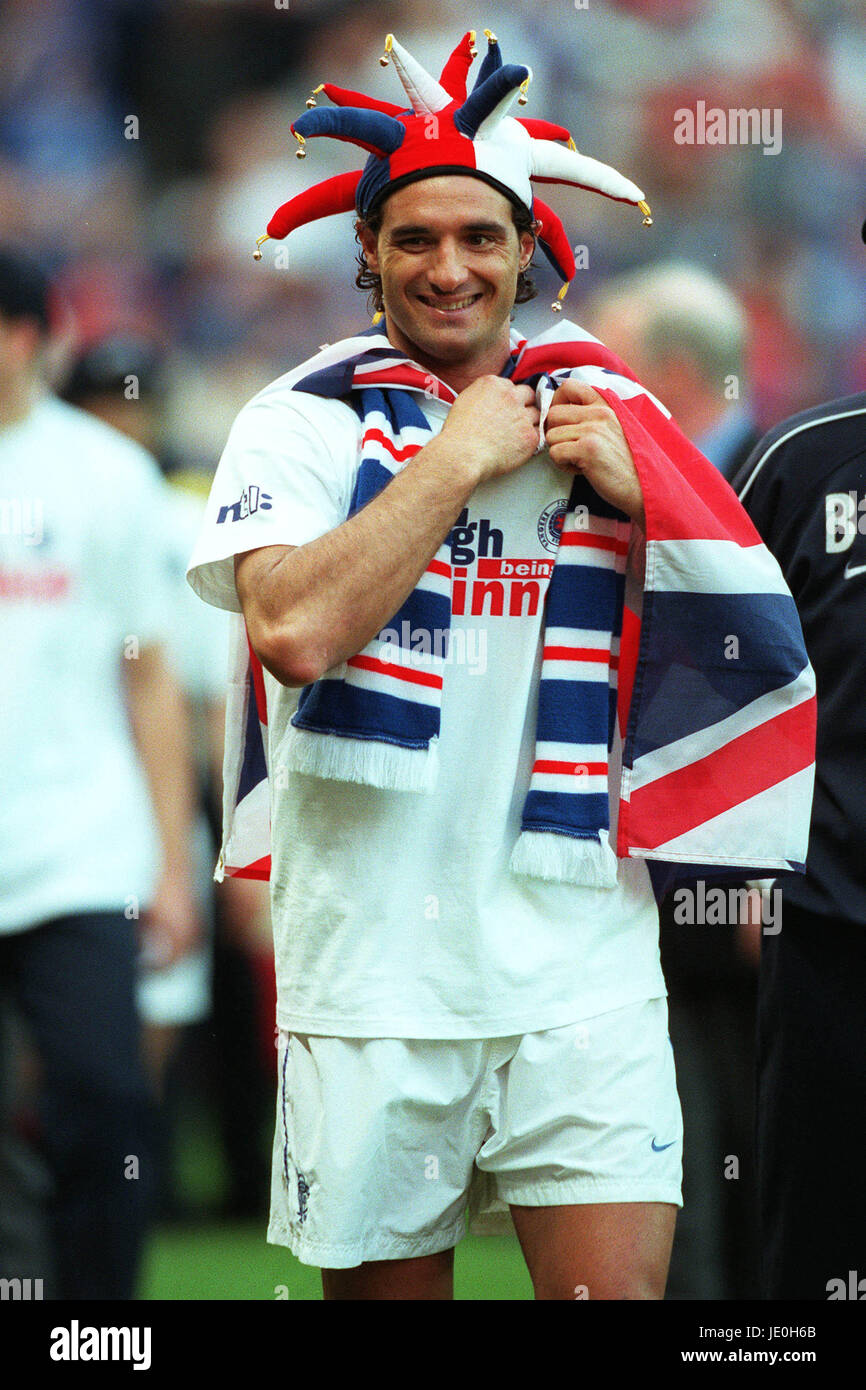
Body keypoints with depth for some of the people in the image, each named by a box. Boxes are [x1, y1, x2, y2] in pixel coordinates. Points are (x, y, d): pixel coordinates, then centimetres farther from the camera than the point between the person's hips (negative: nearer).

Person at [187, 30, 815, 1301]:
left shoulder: (608, 414, 11)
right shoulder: (304, 422, 1)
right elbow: (293, 628, -18)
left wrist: (638, 492, -4)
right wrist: (460, 459, -10)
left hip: (584, 978, 2)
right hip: (370, 984, -2)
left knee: (622, 1285, -8)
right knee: (384, 1282, 4)